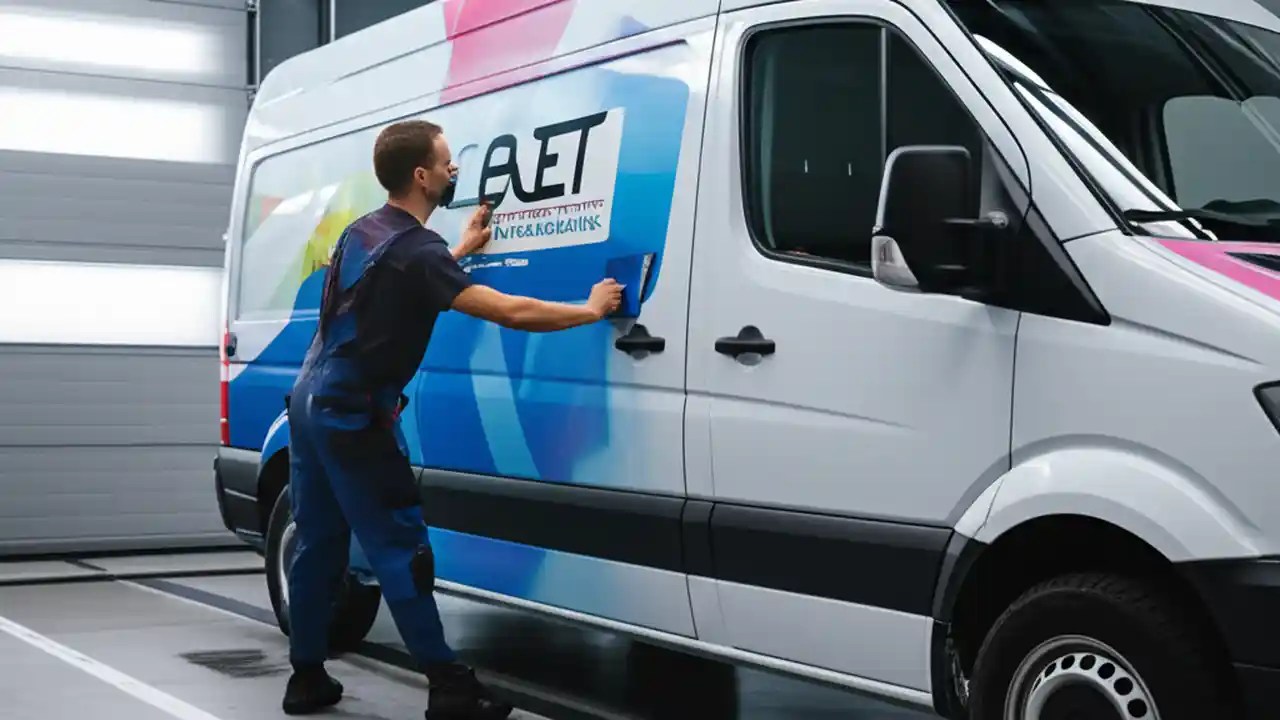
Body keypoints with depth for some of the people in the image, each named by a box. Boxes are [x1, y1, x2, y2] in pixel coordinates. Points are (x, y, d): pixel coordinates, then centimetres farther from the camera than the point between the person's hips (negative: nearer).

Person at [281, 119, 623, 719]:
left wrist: (462, 250, 36)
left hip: (311, 401, 9)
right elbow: (510, 312, -25)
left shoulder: (361, 232, 10)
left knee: (318, 543, 13)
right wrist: (592, 310, -13)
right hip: (352, 416, -9)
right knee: (399, 549, -6)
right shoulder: (415, 250, -19)